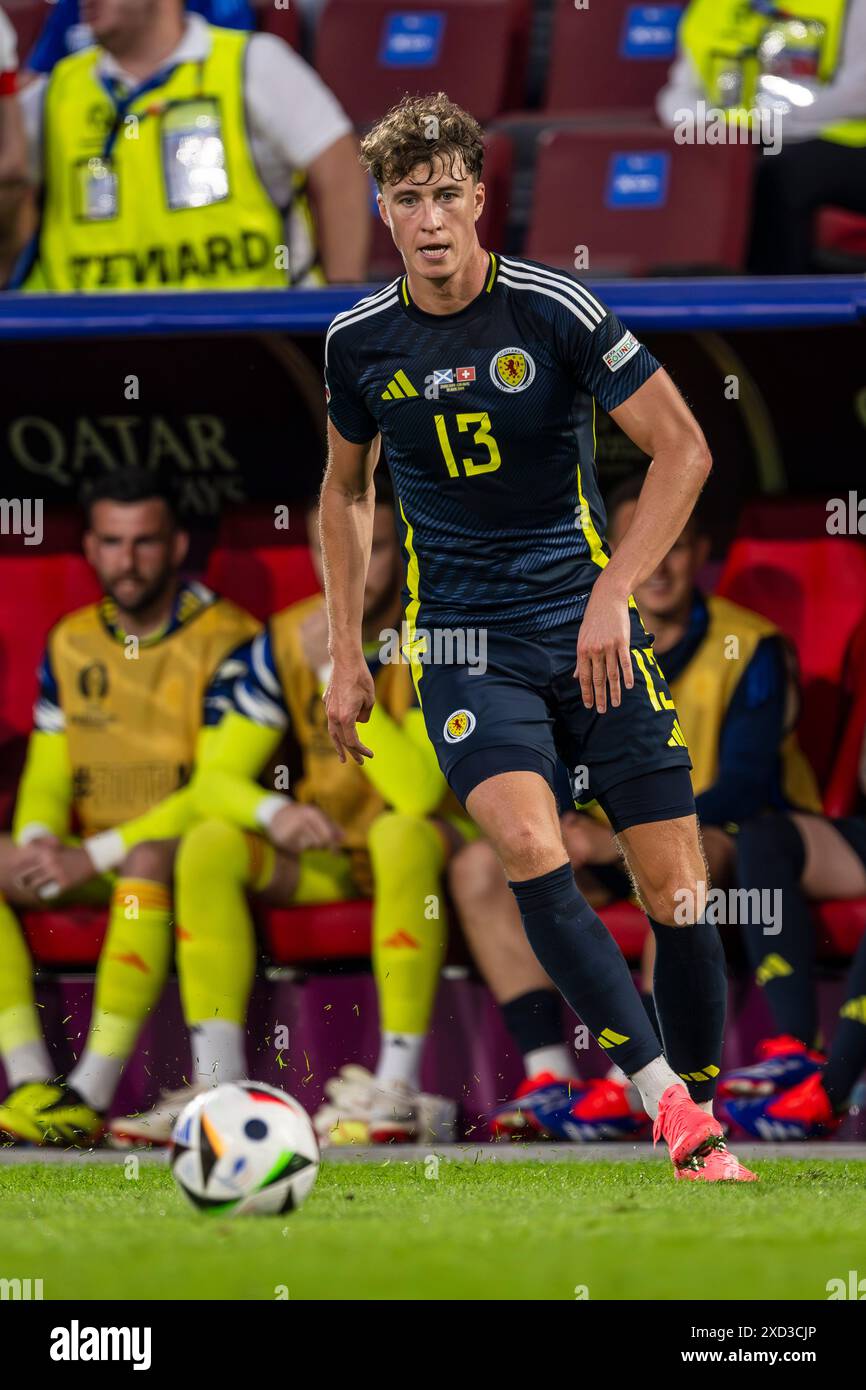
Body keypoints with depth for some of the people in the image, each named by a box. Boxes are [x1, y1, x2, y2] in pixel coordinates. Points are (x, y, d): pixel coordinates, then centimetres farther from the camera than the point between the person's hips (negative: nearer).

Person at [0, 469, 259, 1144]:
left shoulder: (226, 640, -7)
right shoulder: (71, 643, 13)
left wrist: (95, 855, -20)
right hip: (92, 866, 6)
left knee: (148, 859, -39)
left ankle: (91, 1095, -42)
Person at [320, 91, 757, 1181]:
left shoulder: (554, 309, -8)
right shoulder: (360, 342, 2)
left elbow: (683, 449, -5)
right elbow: (346, 488, 20)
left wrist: (614, 595, -15)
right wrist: (346, 657, 14)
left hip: (591, 633, -1)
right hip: (461, 640, 1)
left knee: (676, 889, -6)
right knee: (528, 845, -25)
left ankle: (705, 1128, 13)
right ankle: (665, 1101, -25)